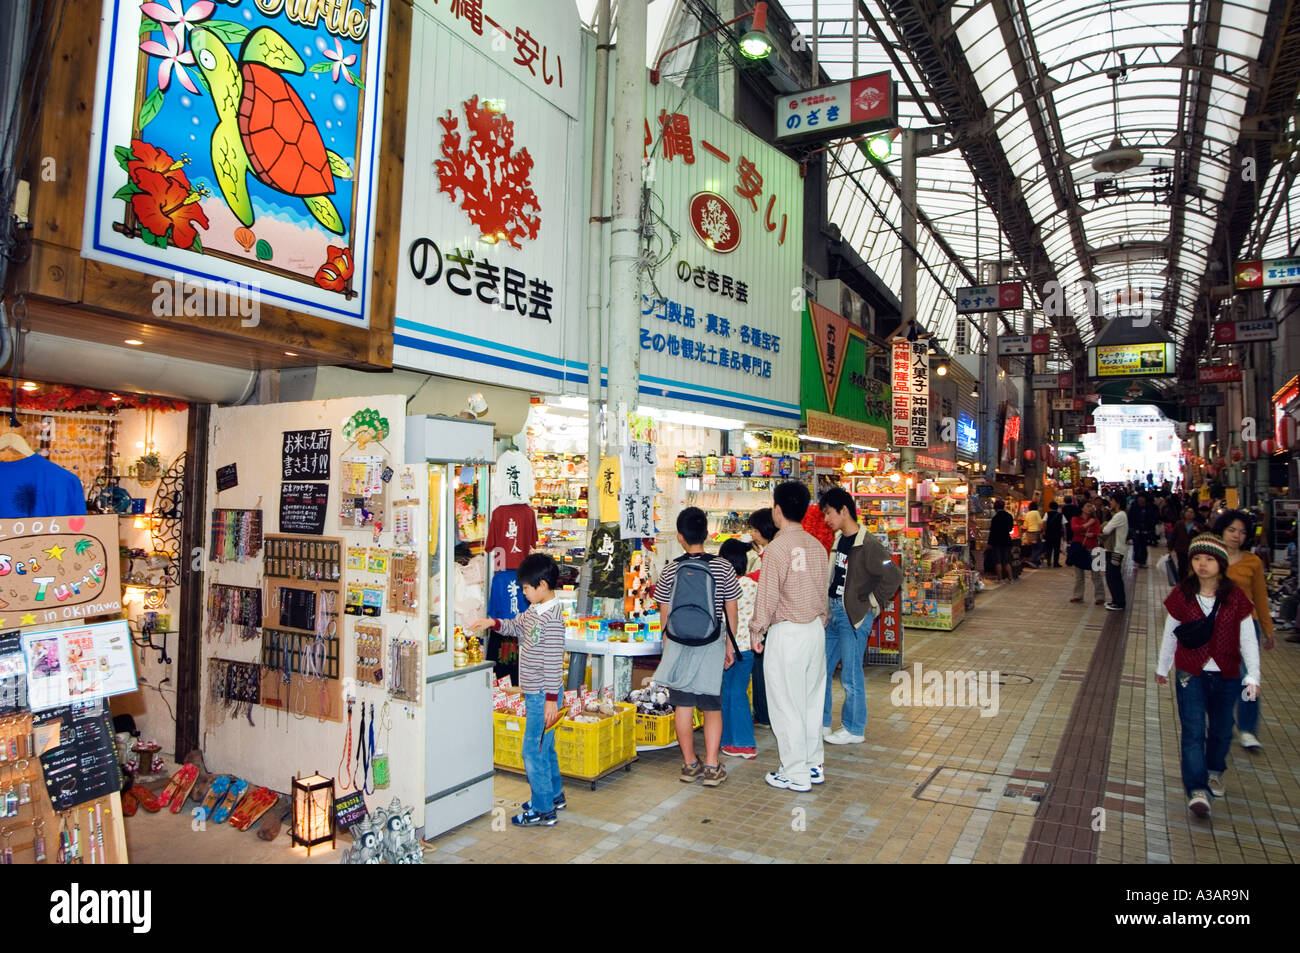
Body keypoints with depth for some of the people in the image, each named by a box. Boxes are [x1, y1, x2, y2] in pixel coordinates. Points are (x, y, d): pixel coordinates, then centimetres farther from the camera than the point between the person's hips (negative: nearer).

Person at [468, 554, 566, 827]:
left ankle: (543, 810, 8)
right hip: (534, 693, 10)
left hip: (543, 695, -10)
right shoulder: (534, 611, 7)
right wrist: (493, 623, 7)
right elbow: (516, 626, 25)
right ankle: (554, 795, 36)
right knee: (545, 747, 21)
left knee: (534, 750, -3)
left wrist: (551, 699, -22)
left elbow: (553, 661, -23)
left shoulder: (552, 617, -22)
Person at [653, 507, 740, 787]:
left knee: (682, 706, 10)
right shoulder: (723, 567, -6)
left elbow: (664, 613, 3)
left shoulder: (670, 570, -4)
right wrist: (730, 645, 12)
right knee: (712, 707, 9)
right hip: (712, 646, 0)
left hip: (678, 646, 1)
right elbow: (731, 612, -1)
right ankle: (712, 767, 8)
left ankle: (690, 764, 20)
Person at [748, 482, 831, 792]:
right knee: (812, 700, 17)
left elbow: (768, 596, -15)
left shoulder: (778, 548, -17)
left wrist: (756, 631, -2)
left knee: (787, 705, 4)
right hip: (815, 630, 8)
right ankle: (813, 765, 27)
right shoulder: (817, 546, 5)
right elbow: (823, 592, 12)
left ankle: (796, 774, 13)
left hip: (786, 633, -7)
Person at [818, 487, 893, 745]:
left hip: (854, 616, -9)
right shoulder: (838, 539, 10)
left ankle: (854, 729, 18)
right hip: (833, 612, 9)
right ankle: (821, 723, 26)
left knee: (851, 675, 1)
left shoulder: (867, 544, -16)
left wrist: (871, 604, -13)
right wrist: (826, 606, 12)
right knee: (820, 670, 13)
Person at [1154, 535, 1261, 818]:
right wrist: (1162, 668, 13)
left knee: (1221, 730, 16)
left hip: (1226, 676, 1)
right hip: (1191, 674, -1)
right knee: (1193, 731, -5)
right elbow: (1170, 635, 5)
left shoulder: (1235, 597, -6)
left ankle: (1215, 771, 41)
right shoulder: (1182, 595, -6)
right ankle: (1197, 789, -2)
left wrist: (1253, 677, -5)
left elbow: (1247, 640, -1)